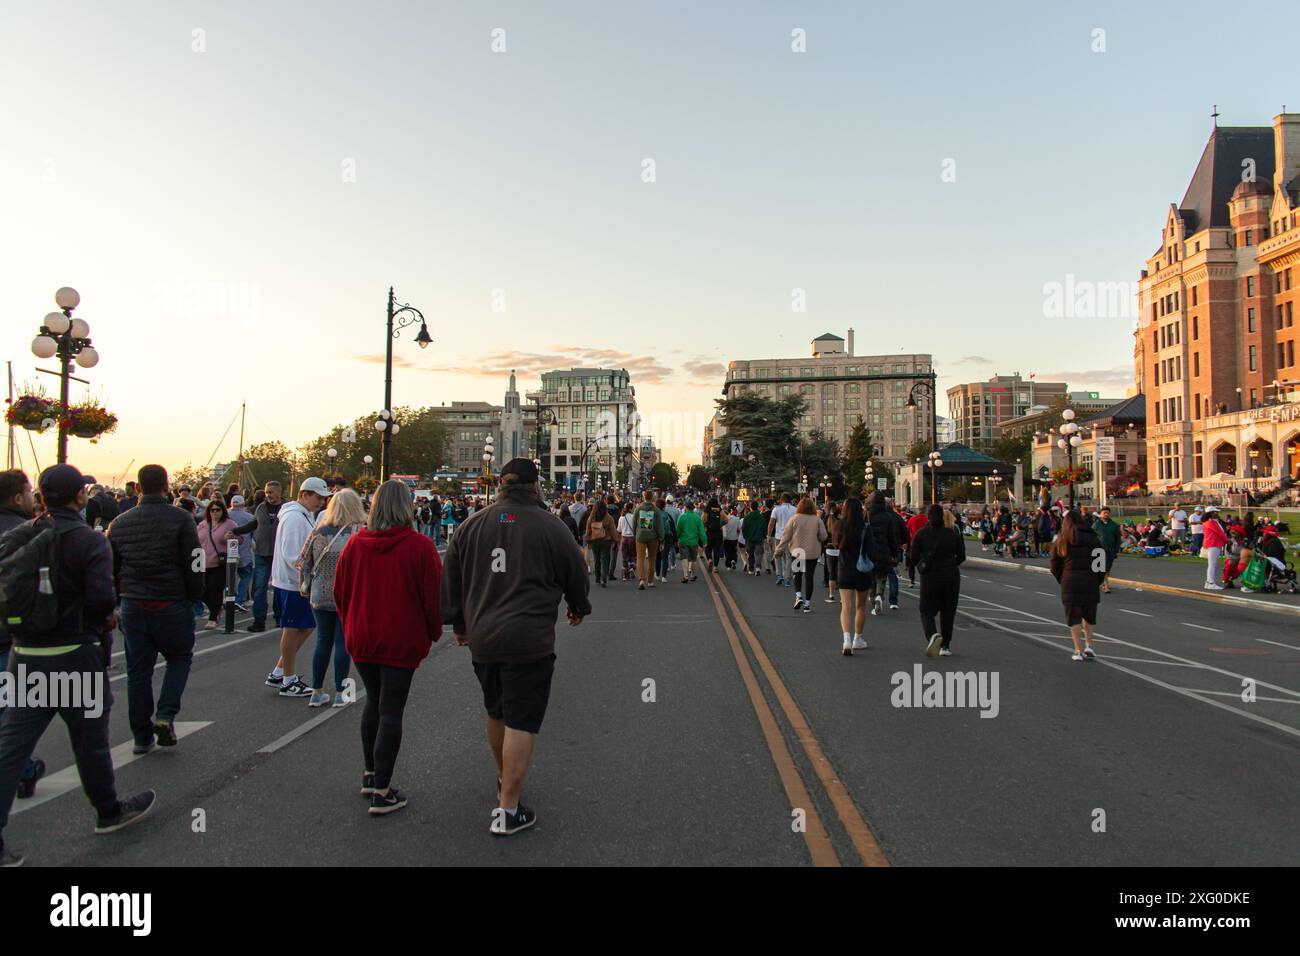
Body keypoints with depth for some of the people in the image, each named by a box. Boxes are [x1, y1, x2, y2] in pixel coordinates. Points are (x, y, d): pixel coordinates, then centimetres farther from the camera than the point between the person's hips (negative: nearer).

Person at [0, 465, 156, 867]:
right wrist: (107, 619, -1)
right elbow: (102, 598, -23)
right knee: (90, 739, 12)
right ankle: (108, 811, 30)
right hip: (74, 656, -5)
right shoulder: (90, 542, -14)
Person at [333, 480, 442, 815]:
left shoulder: (355, 543, -1)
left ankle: (370, 774, 31)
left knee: (374, 701, 22)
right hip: (402, 641, -4)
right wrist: (433, 632, 6)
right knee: (391, 711, 2)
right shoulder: (420, 546, -13)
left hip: (361, 639, 4)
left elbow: (340, 592, 7)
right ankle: (381, 792, 7)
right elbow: (433, 596, -10)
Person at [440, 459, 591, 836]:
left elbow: (452, 577, 15)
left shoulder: (472, 525, 7)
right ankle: (508, 809, 0)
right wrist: (577, 608, 25)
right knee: (521, 721, -1)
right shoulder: (550, 527, -6)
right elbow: (576, 574, 5)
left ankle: (504, 782, 42)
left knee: (496, 712, 22)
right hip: (529, 640, -5)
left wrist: (459, 624, 27)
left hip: (482, 638, 5)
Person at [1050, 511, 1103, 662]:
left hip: (1070, 583, -1)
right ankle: (1089, 645, 10)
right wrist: (1097, 582, 12)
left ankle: (1078, 651, 2)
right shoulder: (1093, 538, 6)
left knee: (1073, 617, 6)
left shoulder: (1061, 540, 4)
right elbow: (1102, 564, 4)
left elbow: (1054, 566, 4)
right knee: (1089, 615, 19)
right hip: (1090, 582, 1)